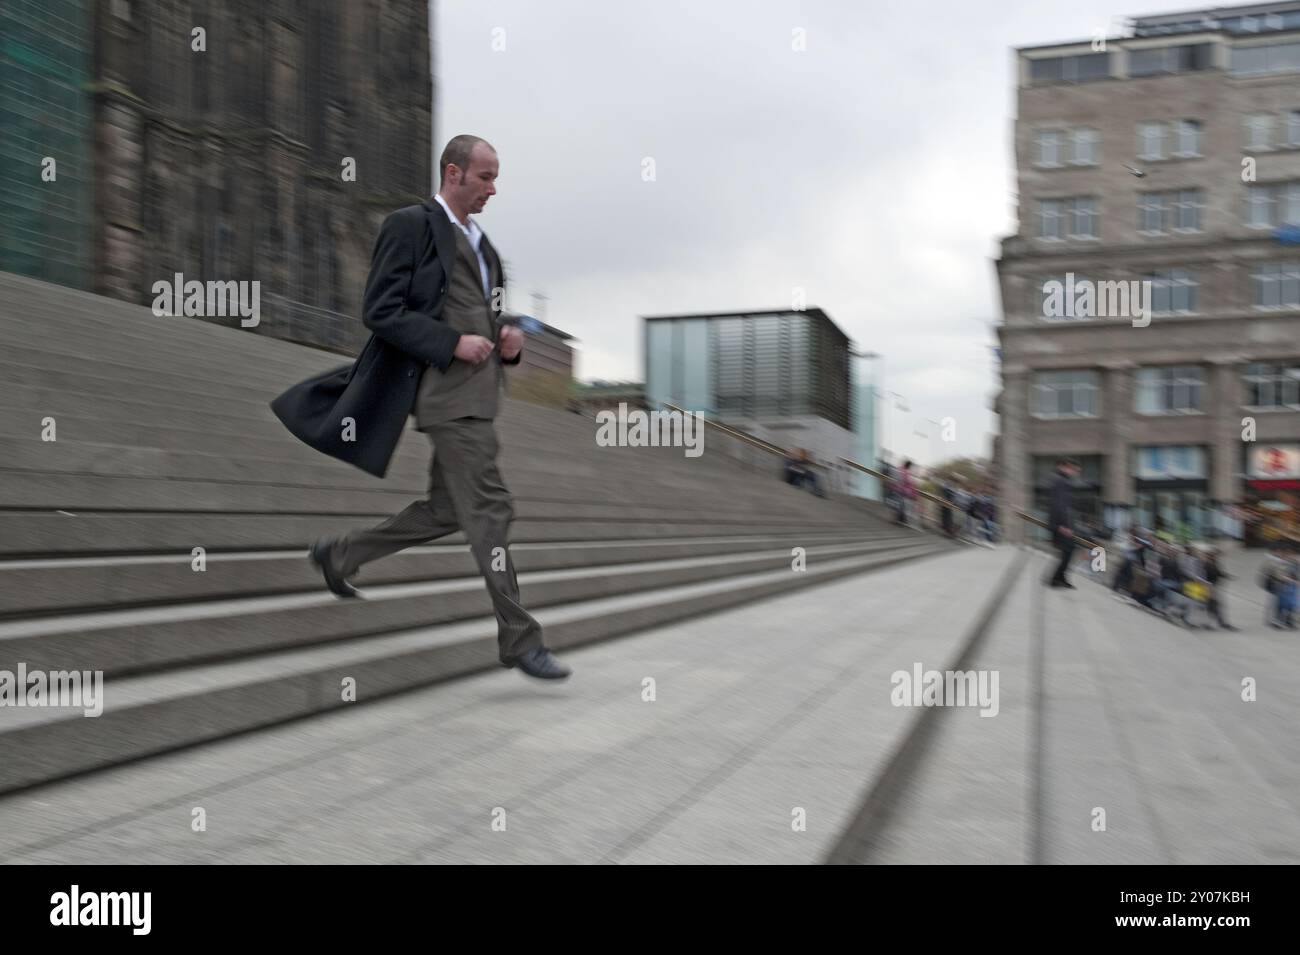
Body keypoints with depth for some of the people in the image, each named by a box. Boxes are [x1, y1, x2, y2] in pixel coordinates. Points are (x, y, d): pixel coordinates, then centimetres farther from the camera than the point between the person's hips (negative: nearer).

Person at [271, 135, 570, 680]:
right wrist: (453, 343, -19)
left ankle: (339, 556, 31)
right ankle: (519, 639, -1)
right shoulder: (412, 226, -6)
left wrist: (507, 339, 6)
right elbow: (380, 312, -12)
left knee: (445, 512, 15)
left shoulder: (479, 244, 21)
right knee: (488, 510, -8)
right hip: (449, 396, -9)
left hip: (478, 395, 9)